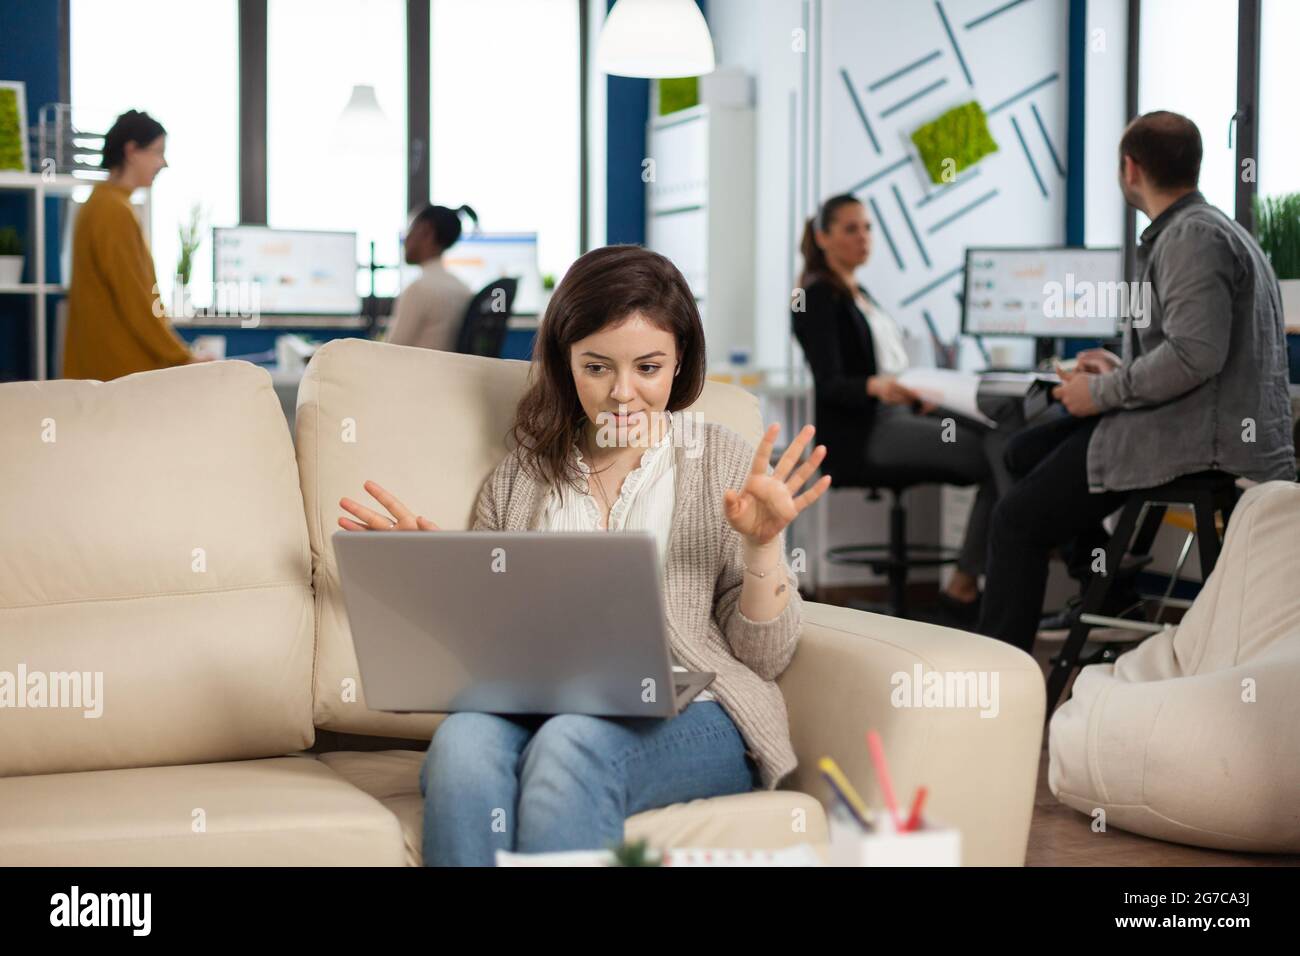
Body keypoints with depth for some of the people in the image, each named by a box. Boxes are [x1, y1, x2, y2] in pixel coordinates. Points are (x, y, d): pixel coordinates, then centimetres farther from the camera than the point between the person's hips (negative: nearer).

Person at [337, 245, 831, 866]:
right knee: (463, 741, -34)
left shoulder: (725, 464, 12)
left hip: (690, 719, -2)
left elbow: (764, 656, 7)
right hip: (537, 709, 2)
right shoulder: (519, 477, 19)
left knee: (574, 743, -37)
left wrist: (763, 544, -8)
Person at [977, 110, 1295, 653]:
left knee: (1017, 520, -6)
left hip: (1200, 441, -11)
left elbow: (1194, 354, -26)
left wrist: (1103, 394, -15)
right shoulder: (1205, 228, 18)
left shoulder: (1192, 237, -15)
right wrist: (1123, 370, 16)